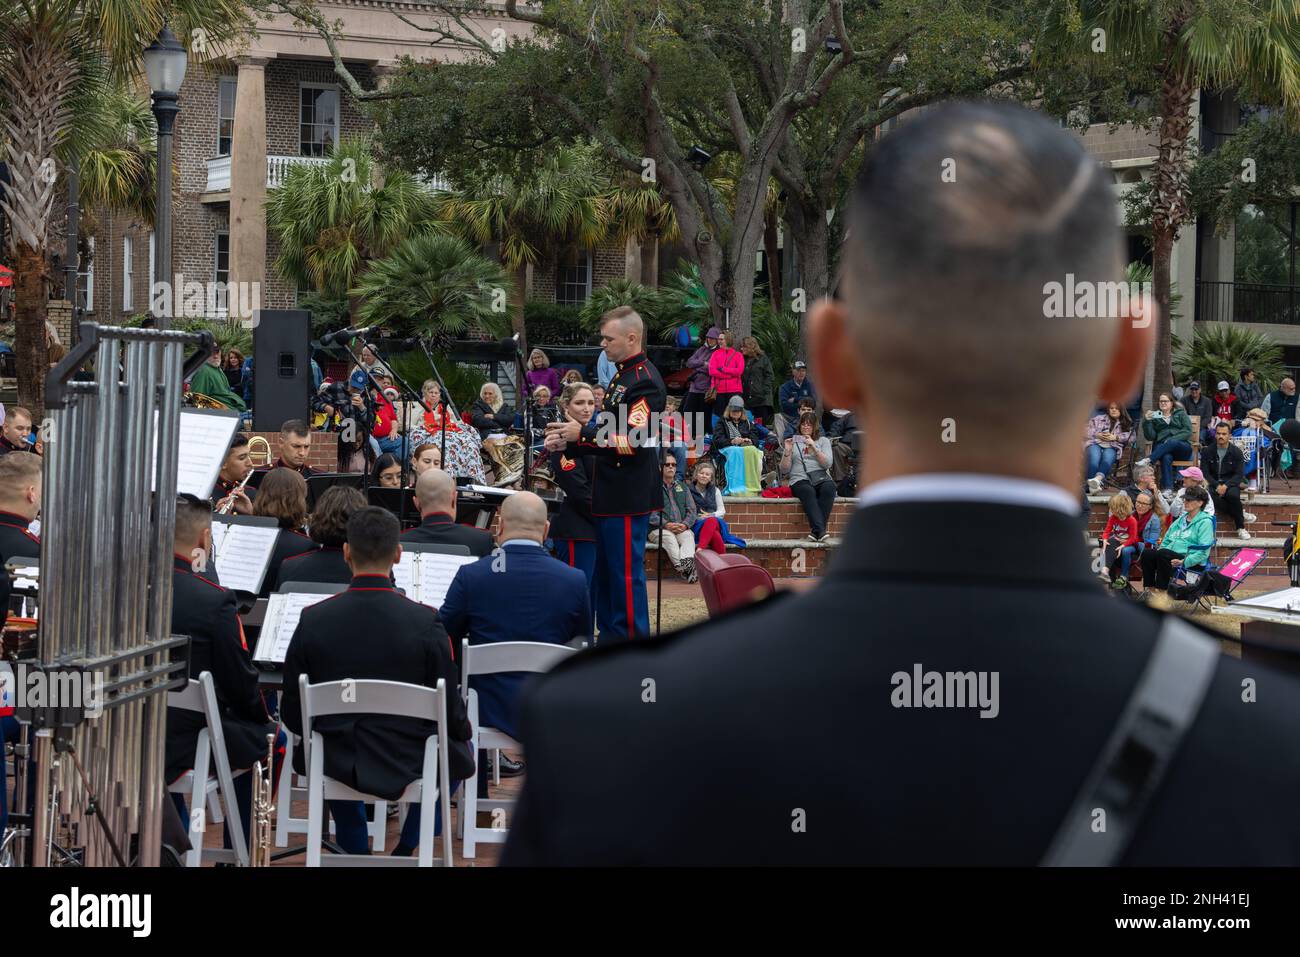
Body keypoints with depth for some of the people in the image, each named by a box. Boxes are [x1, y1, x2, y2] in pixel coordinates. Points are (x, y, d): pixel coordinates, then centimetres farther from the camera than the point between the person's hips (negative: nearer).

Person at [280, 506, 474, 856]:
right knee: (459, 749, 31)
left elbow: (294, 716, -4)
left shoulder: (312, 620, -13)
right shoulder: (426, 623, -19)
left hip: (336, 765, 2)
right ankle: (406, 848, 23)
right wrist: (465, 730, 14)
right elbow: (451, 713, -11)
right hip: (409, 767, -2)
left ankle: (356, 852, 33)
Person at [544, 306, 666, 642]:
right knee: (606, 573, 15)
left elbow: (634, 441, -22)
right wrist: (568, 443, 9)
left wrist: (582, 433, -18)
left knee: (626, 574, -5)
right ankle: (610, 640, 23)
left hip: (628, 497, -10)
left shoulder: (645, 381, -15)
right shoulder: (623, 377, 17)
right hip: (612, 496, 10)